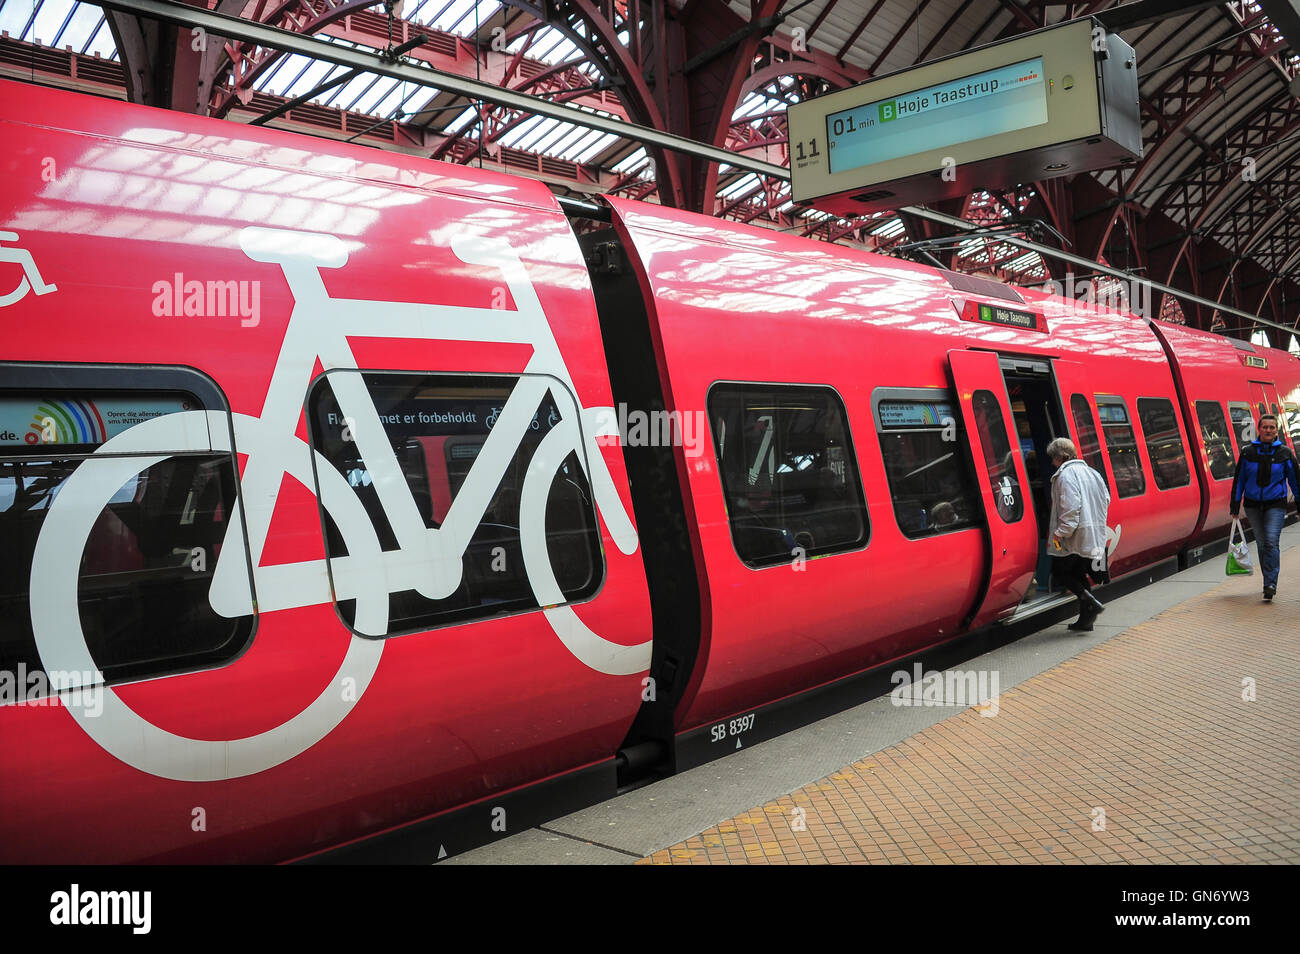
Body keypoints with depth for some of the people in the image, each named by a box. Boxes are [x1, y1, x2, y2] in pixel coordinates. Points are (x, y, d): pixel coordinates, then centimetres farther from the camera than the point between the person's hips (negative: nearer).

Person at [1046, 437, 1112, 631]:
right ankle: (1085, 620, 14)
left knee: (1063, 573, 3)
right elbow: (1106, 500, 19)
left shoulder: (1065, 475, -13)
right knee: (1080, 574, 13)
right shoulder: (1091, 472, 15)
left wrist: (1061, 533, -19)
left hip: (1075, 537, -8)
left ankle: (1091, 602, -14)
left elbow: (1071, 507, -22)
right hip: (1094, 536, 9)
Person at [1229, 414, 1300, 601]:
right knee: (1261, 543, 9)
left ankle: (1270, 584, -13)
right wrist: (1235, 505, 5)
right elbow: (1239, 479, 6)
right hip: (1253, 504, 2)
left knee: (1272, 542, -14)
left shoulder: (1284, 453, -1)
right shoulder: (1248, 452, 1)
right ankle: (1270, 582, 23)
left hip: (1276, 504, -2)